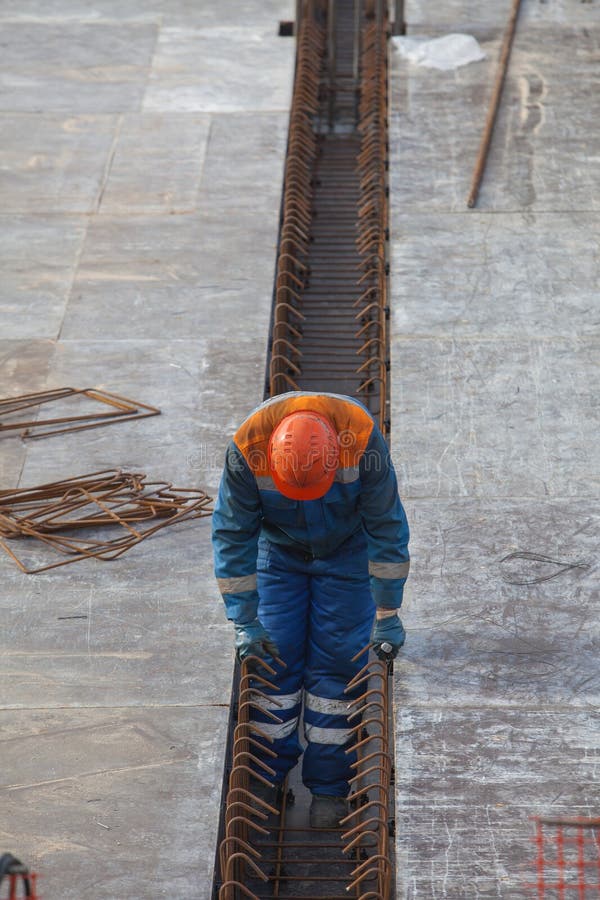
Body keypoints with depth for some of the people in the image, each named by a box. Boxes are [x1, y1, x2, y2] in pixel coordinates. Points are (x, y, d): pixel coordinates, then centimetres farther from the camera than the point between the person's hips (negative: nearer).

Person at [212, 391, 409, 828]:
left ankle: (328, 786, 8)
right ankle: (271, 774, 15)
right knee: (274, 656, -4)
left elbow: (387, 528, -23)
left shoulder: (363, 440, -36)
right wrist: (245, 620, -18)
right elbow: (233, 535, -20)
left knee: (337, 661, -5)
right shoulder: (246, 450, -34)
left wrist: (387, 615, -19)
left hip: (347, 550, -1)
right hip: (278, 551, 1)